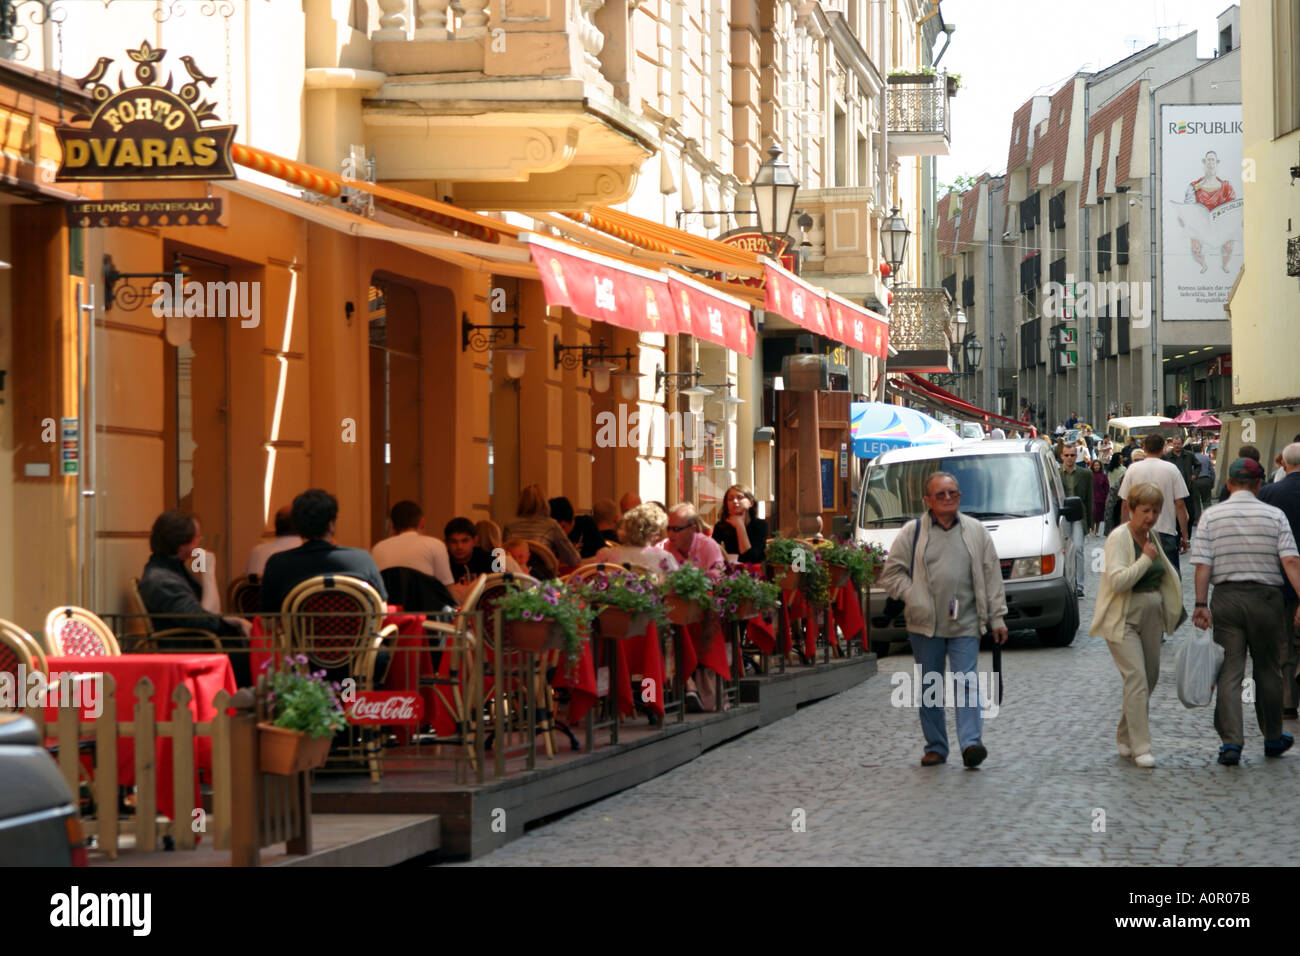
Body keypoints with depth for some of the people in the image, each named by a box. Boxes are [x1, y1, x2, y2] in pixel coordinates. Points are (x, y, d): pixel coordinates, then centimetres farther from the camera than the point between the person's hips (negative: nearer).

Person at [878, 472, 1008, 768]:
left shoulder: (975, 532, 8)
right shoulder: (912, 532, 3)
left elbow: (992, 576, 10)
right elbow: (891, 574, 5)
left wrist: (997, 618, 5)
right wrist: (914, 597, -9)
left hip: (965, 625, 0)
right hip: (925, 626, 0)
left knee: (967, 682, -12)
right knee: (929, 688, 6)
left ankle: (971, 743, -19)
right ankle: (935, 747, 15)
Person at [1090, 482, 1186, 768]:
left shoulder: (1152, 538, 11)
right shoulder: (1119, 538, -12)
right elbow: (1117, 580, -24)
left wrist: (1173, 610, 21)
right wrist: (1146, 559, -18)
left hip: (1151, 618, 8)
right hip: (1122, 620, -8)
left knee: (1149, 678, 10)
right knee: (1136, 679, -15)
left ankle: (1125, 738, 24)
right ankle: (1140, 748, -15)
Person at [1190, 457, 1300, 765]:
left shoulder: (1211, 516, 1)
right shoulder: (1275, 516, 0)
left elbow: (1203, 565, -4)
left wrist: (1201, 605, -3)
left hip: (1226, 598, 0)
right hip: (1266, 597, 0)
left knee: (1229, 673, 1)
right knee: (1267, 671, 14)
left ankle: (1231, 742, -8)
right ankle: (1272, 738, 24)